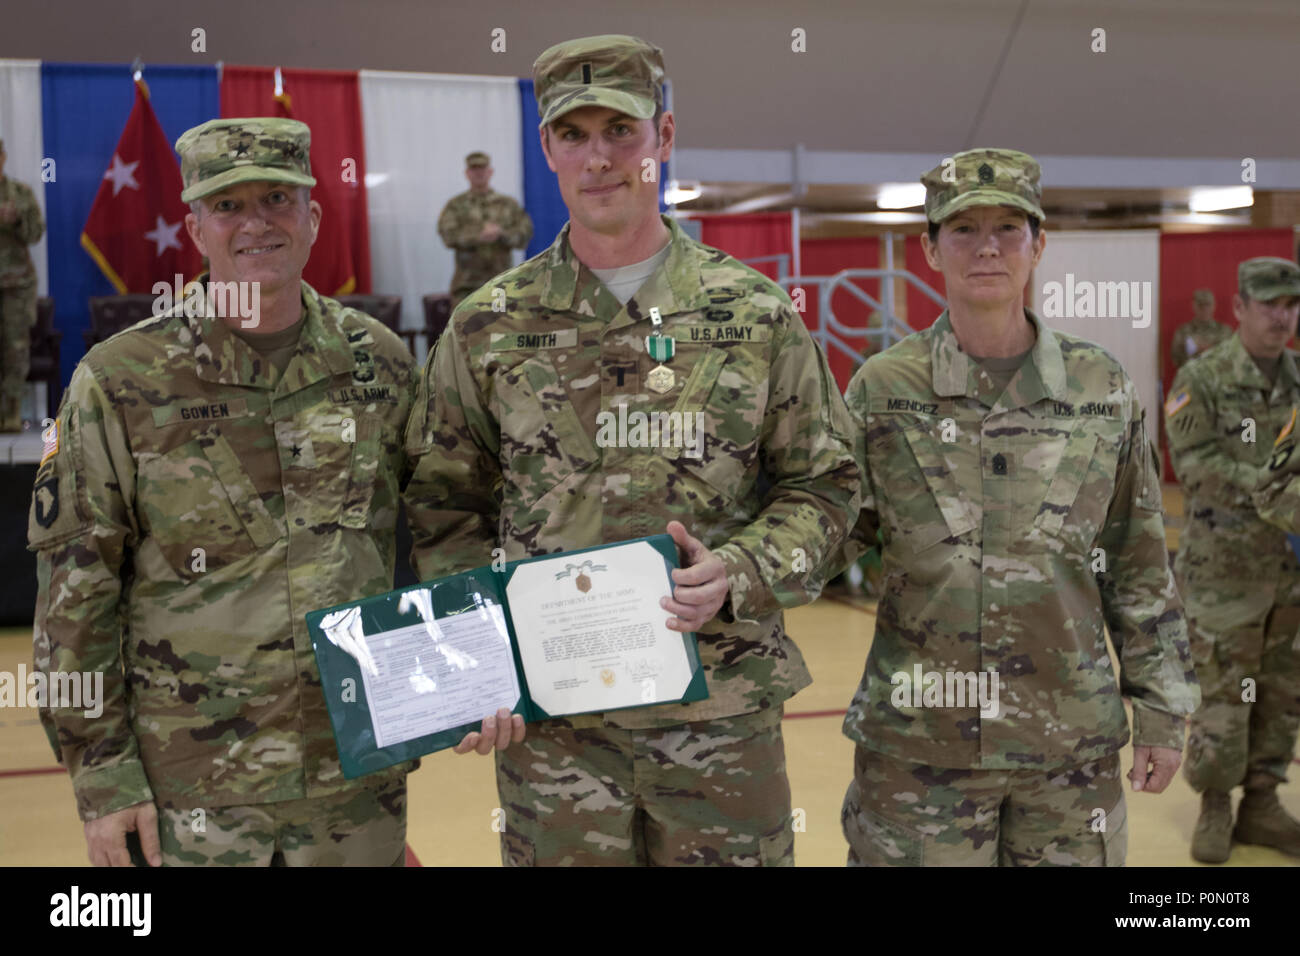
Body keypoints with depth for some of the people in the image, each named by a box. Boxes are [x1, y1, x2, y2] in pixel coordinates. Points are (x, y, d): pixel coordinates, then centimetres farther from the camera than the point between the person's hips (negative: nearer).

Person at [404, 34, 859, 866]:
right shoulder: (489, 329, 3)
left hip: (725, 711, 0)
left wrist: (738, 575, -13)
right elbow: (444, 504, 7)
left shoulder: (758, 315, 1)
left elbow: (823, 486, 4)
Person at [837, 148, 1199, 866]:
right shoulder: (882, 388, -3)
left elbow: (1140, 570, 6)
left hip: (1072, 740, 2)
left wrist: (1162, 712, 7)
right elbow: (828, 543, 0)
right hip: (917, 739, -1)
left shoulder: (1101, 387, 1)